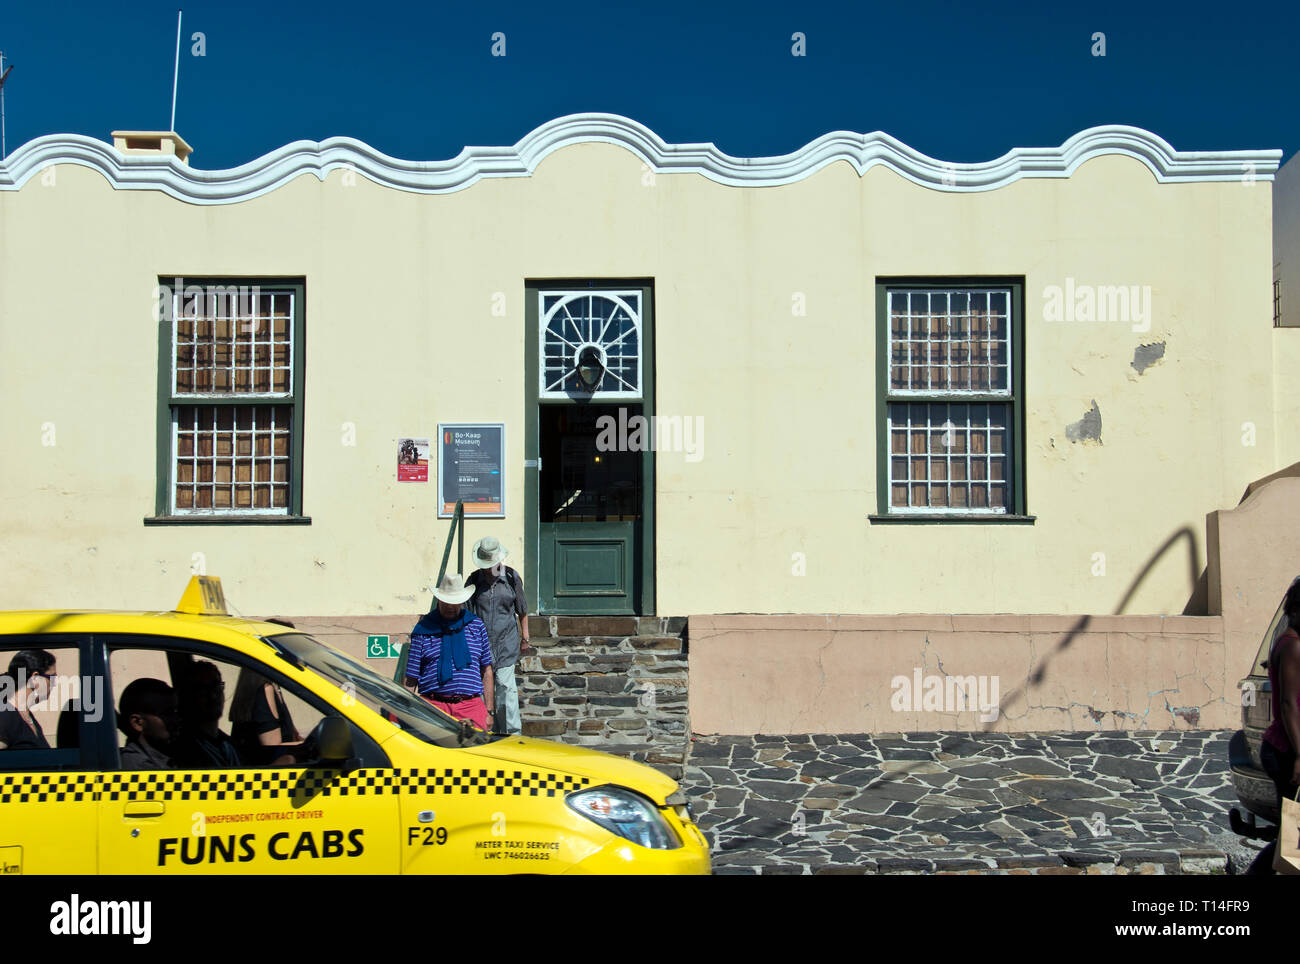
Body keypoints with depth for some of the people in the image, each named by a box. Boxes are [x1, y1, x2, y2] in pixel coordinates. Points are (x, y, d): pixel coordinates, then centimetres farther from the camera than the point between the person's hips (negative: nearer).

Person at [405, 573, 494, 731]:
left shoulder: (476, 626, 15)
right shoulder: (423, 629, 7)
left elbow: (486, 671, 17)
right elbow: (411, 679, 7)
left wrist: (489, 711, 13)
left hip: (471, 706, 1)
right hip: (433, 706, -1)